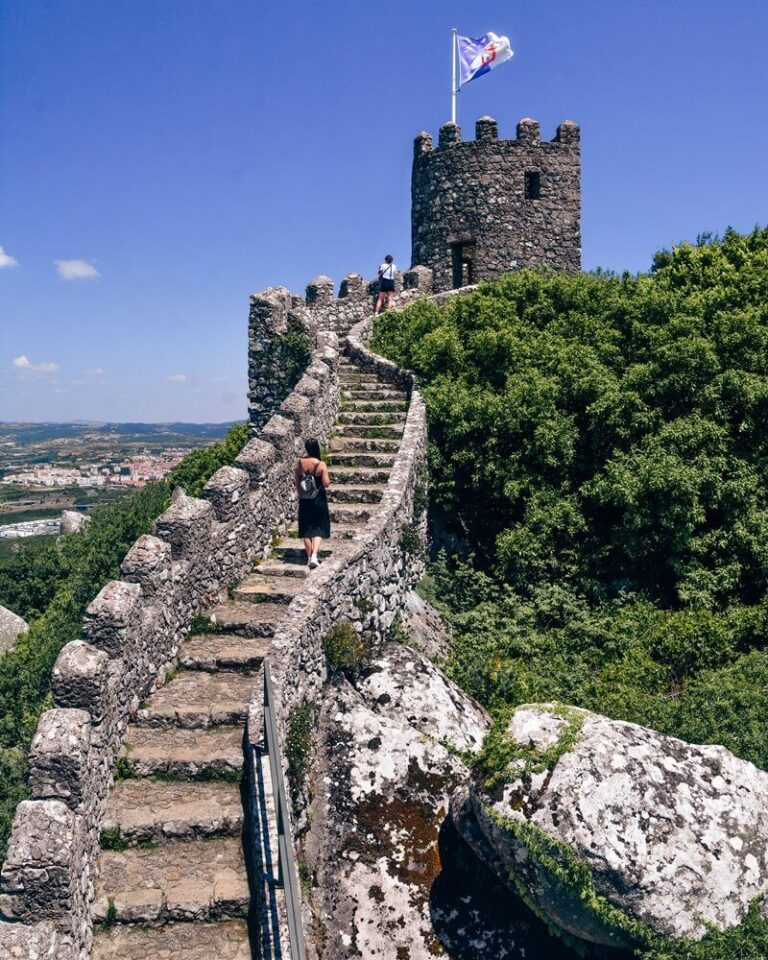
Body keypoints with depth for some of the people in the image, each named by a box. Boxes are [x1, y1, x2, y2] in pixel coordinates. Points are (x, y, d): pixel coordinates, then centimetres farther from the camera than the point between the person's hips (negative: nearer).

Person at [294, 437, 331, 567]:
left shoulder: (300, 462, -5)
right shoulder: (321, 465, -15)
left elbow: (296, 479, 4)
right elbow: (326, 484, -15)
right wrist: (327, 476, 5)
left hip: (304, 500, 3)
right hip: (318, 499, -3)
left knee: (306, 528, 12)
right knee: (318, 528, 6)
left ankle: (309, 556, 17)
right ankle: (314, 555, -10)